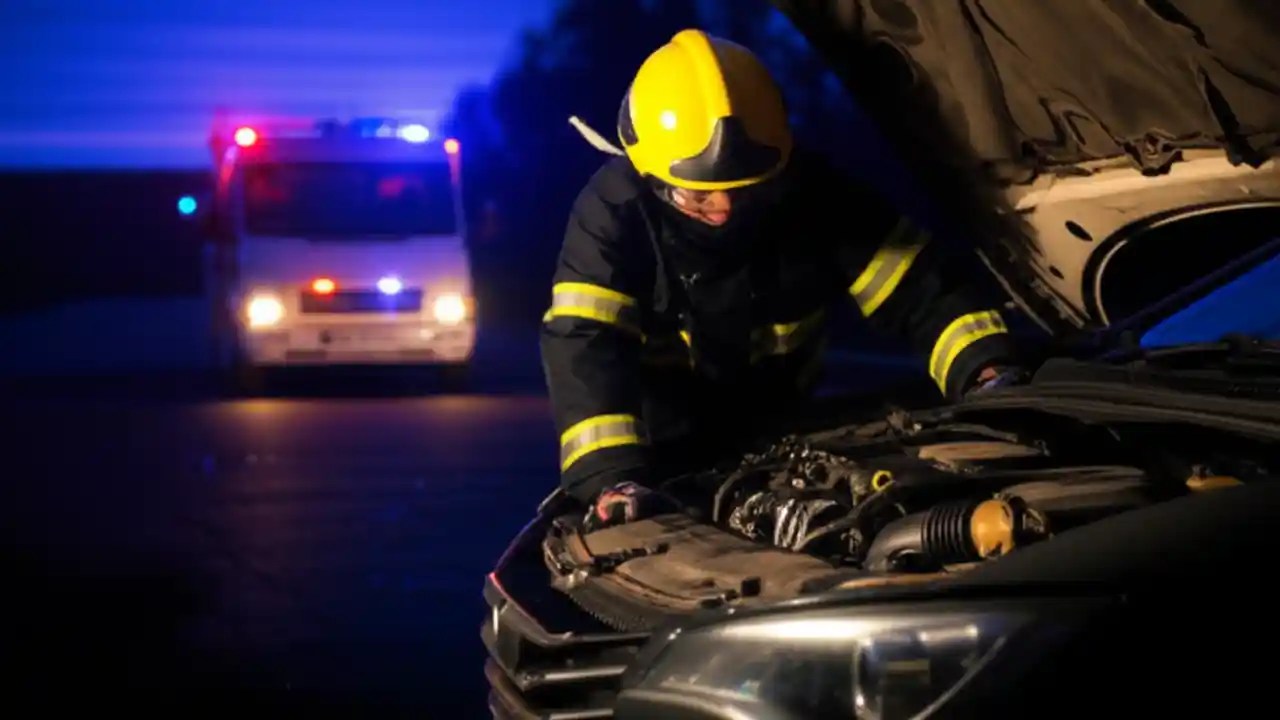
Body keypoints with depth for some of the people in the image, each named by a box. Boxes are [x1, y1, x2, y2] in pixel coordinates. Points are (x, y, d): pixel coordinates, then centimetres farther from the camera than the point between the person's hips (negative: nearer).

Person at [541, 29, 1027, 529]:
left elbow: (920, 289, -19)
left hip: (780, 433, 3)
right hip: (664, 453, -2)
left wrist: (986, 373, -38)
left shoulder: (811, 195, -20)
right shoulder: (613, 213, -27)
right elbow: (586, 348, -38)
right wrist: (611, 478, -53)